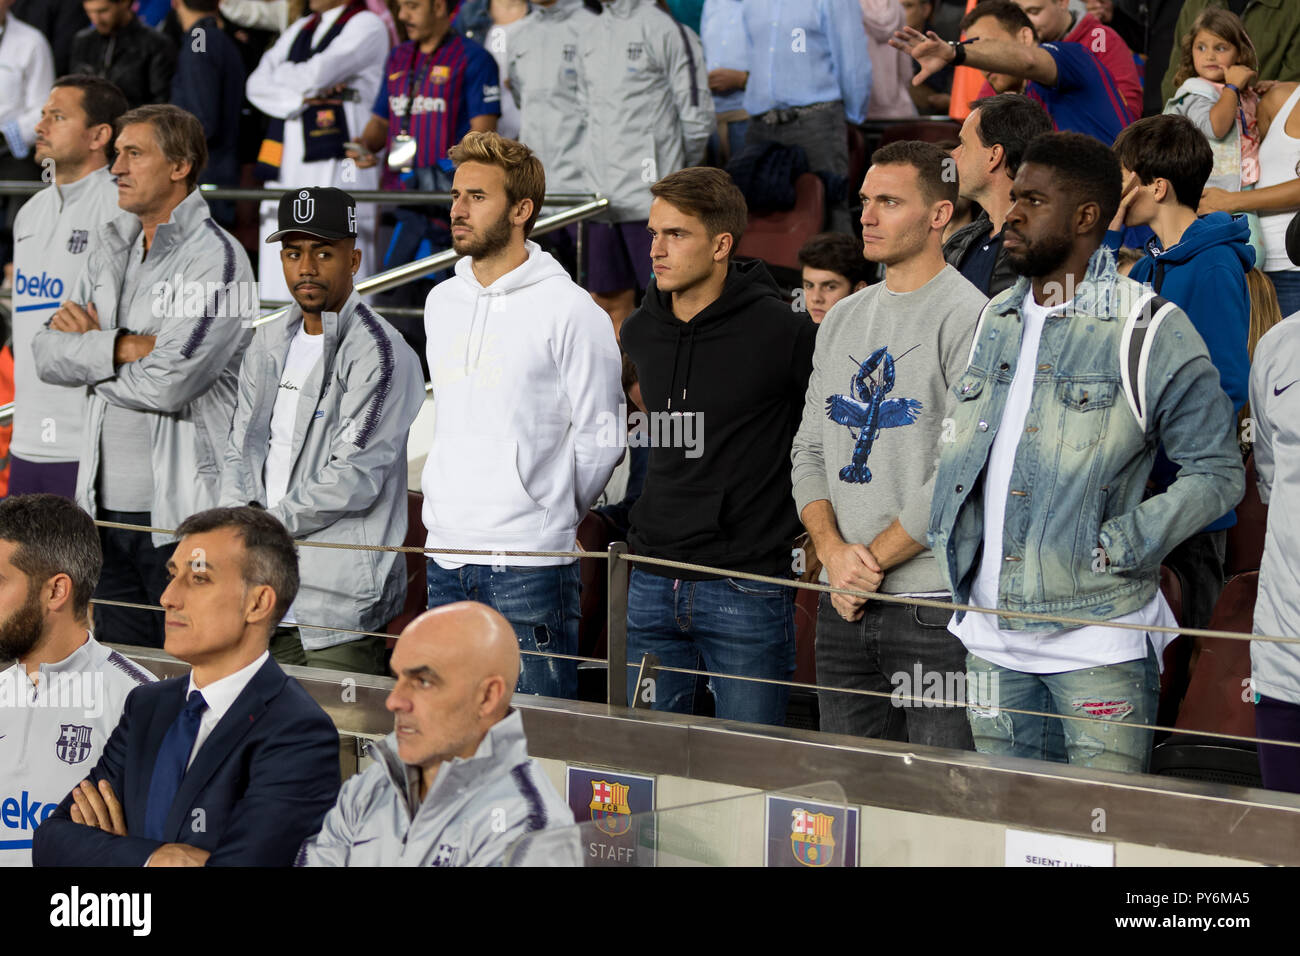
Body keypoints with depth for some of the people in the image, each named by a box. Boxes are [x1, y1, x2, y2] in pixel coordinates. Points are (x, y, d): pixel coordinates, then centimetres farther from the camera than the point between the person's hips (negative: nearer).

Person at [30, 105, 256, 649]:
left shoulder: (217, 260, -10)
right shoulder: (110, 247, 14)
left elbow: (167, 384, -20)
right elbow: (47, 355, 7)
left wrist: (88, 346, -3)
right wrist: (123, 347, -11)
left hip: (181, 510, -7)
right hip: (106, 501, 7)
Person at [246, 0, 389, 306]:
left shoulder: (367, 25, -2)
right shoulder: (299, 30, 21)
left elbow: (316, 74, -15)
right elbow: (257, 85, 10)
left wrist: (283, 73, 6)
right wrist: (302, 97, -7)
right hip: (286, 171, 7)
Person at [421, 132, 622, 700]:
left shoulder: (569, 310, -8)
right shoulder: (441, 302, 13)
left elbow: (600, 438, -5)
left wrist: (552, 512, 3)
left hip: (529, 566, -7)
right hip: (445, 556, 7)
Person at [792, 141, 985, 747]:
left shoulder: (968, 317, -8)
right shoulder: (841, 320, 16)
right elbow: (809, 451, 15)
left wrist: (872, 558, -12)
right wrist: (833, 548, -4)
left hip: (936, 606, -7)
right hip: (842, 607, 7)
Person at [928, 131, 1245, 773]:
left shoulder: (1149, 331, -7)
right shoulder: (994, 322, 14)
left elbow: (1218, 471, -8)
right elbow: (956, 451, 24)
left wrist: (1118, 547, -15)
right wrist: (953, 544, 7)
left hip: (1097, 633, -6)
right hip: (991, 633, 6)